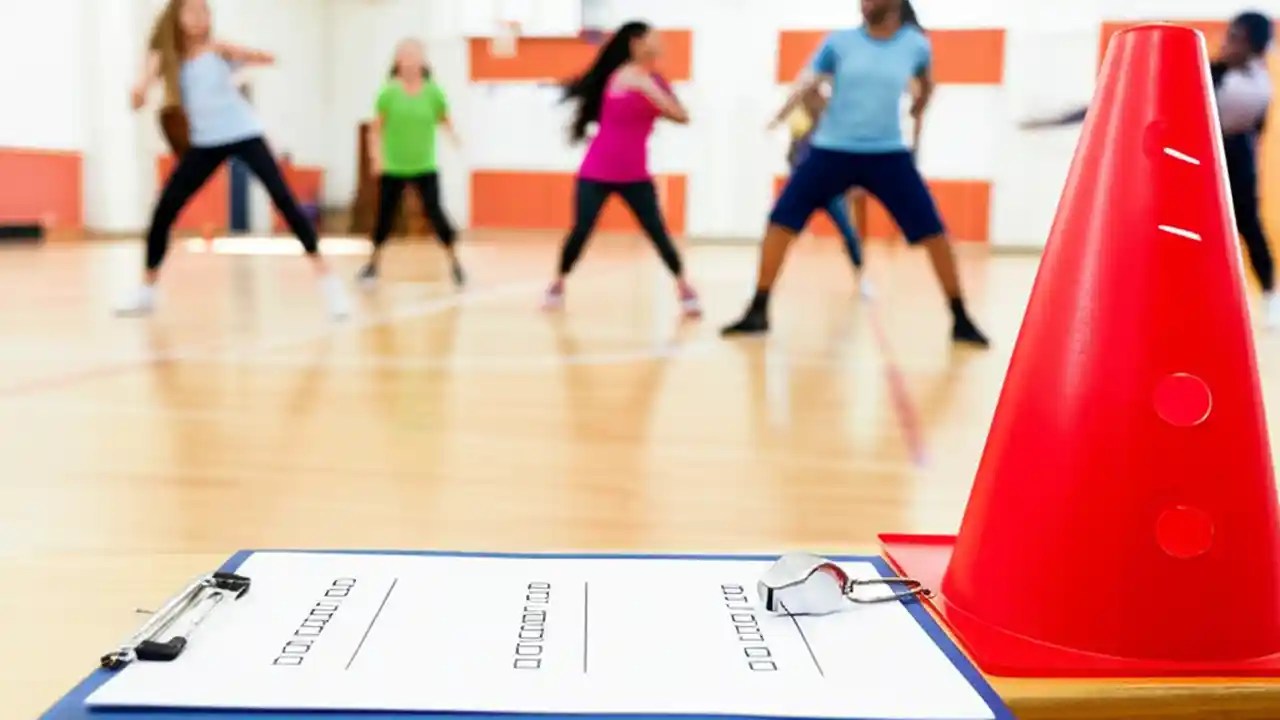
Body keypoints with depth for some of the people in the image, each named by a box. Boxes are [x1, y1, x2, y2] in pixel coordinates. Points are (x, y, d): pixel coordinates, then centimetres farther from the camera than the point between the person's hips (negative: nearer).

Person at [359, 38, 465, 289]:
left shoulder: (433, 91, -6)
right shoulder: (389, 91, -8)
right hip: (393, 167, 0)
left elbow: (444, 119, 6)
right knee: (385, 215, 7)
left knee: (434, 212, -7)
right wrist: (376, 155, -11)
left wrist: (452, 134, -14)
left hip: (424, 167, 0)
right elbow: (377, 127, -3)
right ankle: (373, 262, 26)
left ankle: (454, 262, 7)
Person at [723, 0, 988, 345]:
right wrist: (783, 111, -27)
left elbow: (926, 85, 21)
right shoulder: (839, 42, -1)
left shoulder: (916, 45, 1)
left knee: (932, 231, -6)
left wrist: (916, 115, 26)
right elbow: (807, 82, -7)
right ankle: (758, 311, 4)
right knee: (781, 221, -8)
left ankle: (960, 320, 8)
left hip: (888, 154, 0)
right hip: (832, 150, 0)